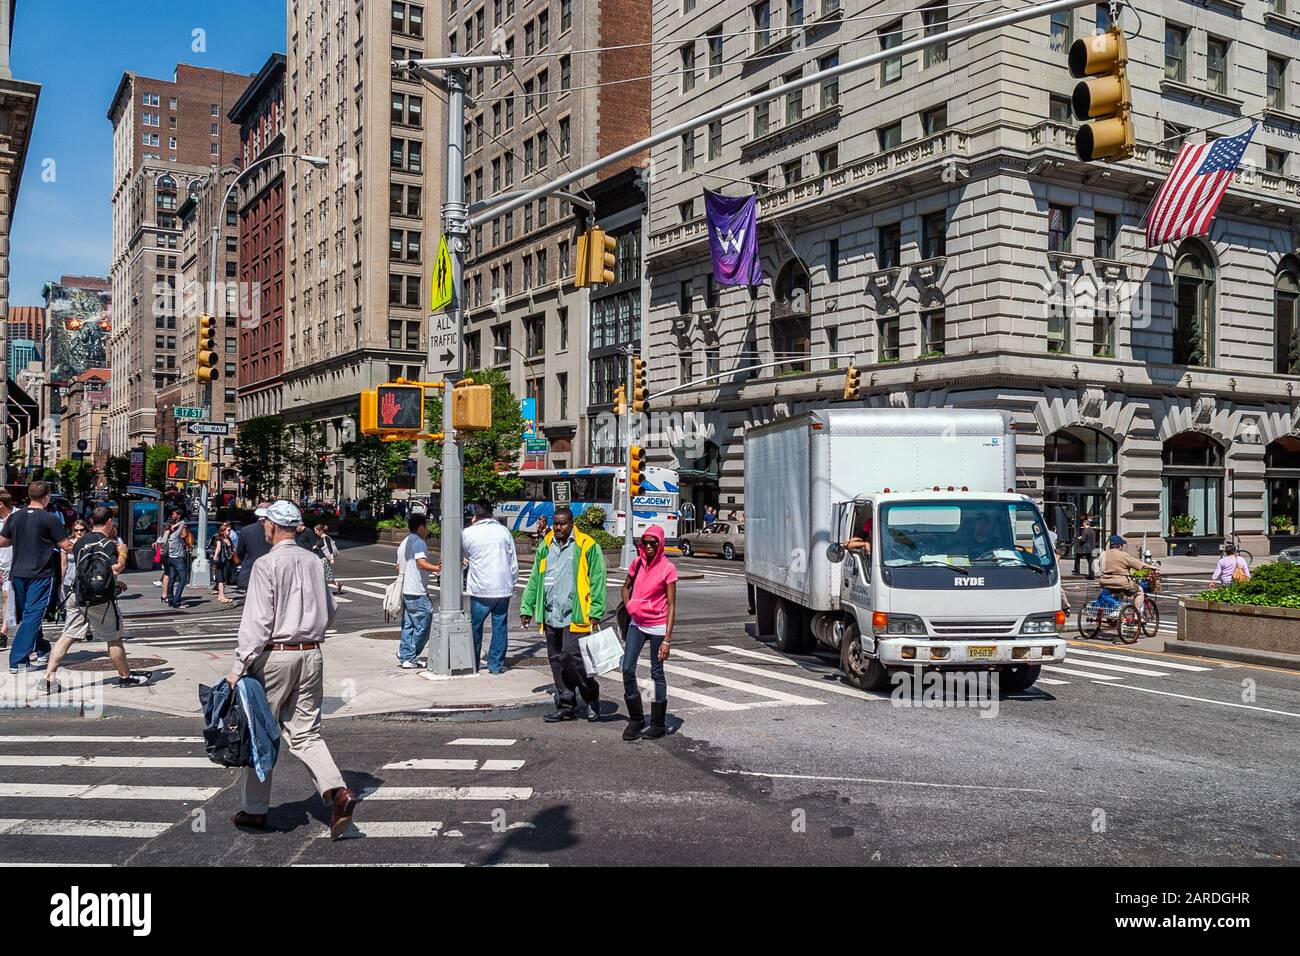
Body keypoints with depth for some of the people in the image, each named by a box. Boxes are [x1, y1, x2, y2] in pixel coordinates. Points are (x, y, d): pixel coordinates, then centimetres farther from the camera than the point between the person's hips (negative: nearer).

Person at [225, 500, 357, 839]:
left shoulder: (266, 564, -11)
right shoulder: (313, 561, 7)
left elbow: (257, 621, -16)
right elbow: (330, 609, 15)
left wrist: (240, 666, -16)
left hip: (275, 656, -5)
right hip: (311, 655, 5)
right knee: (305, 732, 10)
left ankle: (254, 810, 19)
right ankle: (337, 791, -9)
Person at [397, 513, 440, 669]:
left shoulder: (404, 543, 16)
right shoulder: (419, 543, -13)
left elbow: (399, 567, 21)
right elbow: (421, 563, -28)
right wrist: (437, 569, -34)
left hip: (405, 590, 10)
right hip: (418, 593, -10)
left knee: (408, 626, 12)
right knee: (423, 626, -1)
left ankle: (405, 657, 13)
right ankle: (408, 656, 2)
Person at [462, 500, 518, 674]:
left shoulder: (468, 533, -5)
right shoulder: (504, 531, 0)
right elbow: (514, 564, 3)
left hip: (479, 589, -1)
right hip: (503, 588, 1)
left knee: (475, 627, 12)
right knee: (500, 627, 8)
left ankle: (473, 664, 20)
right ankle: (496, 665, 9)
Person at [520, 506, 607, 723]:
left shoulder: (587, 546, -3)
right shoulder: (546, 547, 14)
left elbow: (597, 580, -4)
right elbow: (535, 580, 18)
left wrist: (595, 612, -10)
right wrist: (527, 608, 13)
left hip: (574, 616, -6)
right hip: (551, 616, 6)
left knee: (572, 658, -10)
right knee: (556, 662, 9)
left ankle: (591, 699, 11)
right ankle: (566, 706, 19)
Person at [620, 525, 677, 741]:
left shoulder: (667, 568, -10)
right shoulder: (638, 563, 4)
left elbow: (671, 605, -12)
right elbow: (626, 587, 21)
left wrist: (667, 639, -17)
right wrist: (628, 605, 0)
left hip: (657, 625, -4)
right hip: (637, 623, 5)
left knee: (657, 673, 4)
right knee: (627, 668, -2)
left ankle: (658, 724, 15)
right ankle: (636, 719, 13)